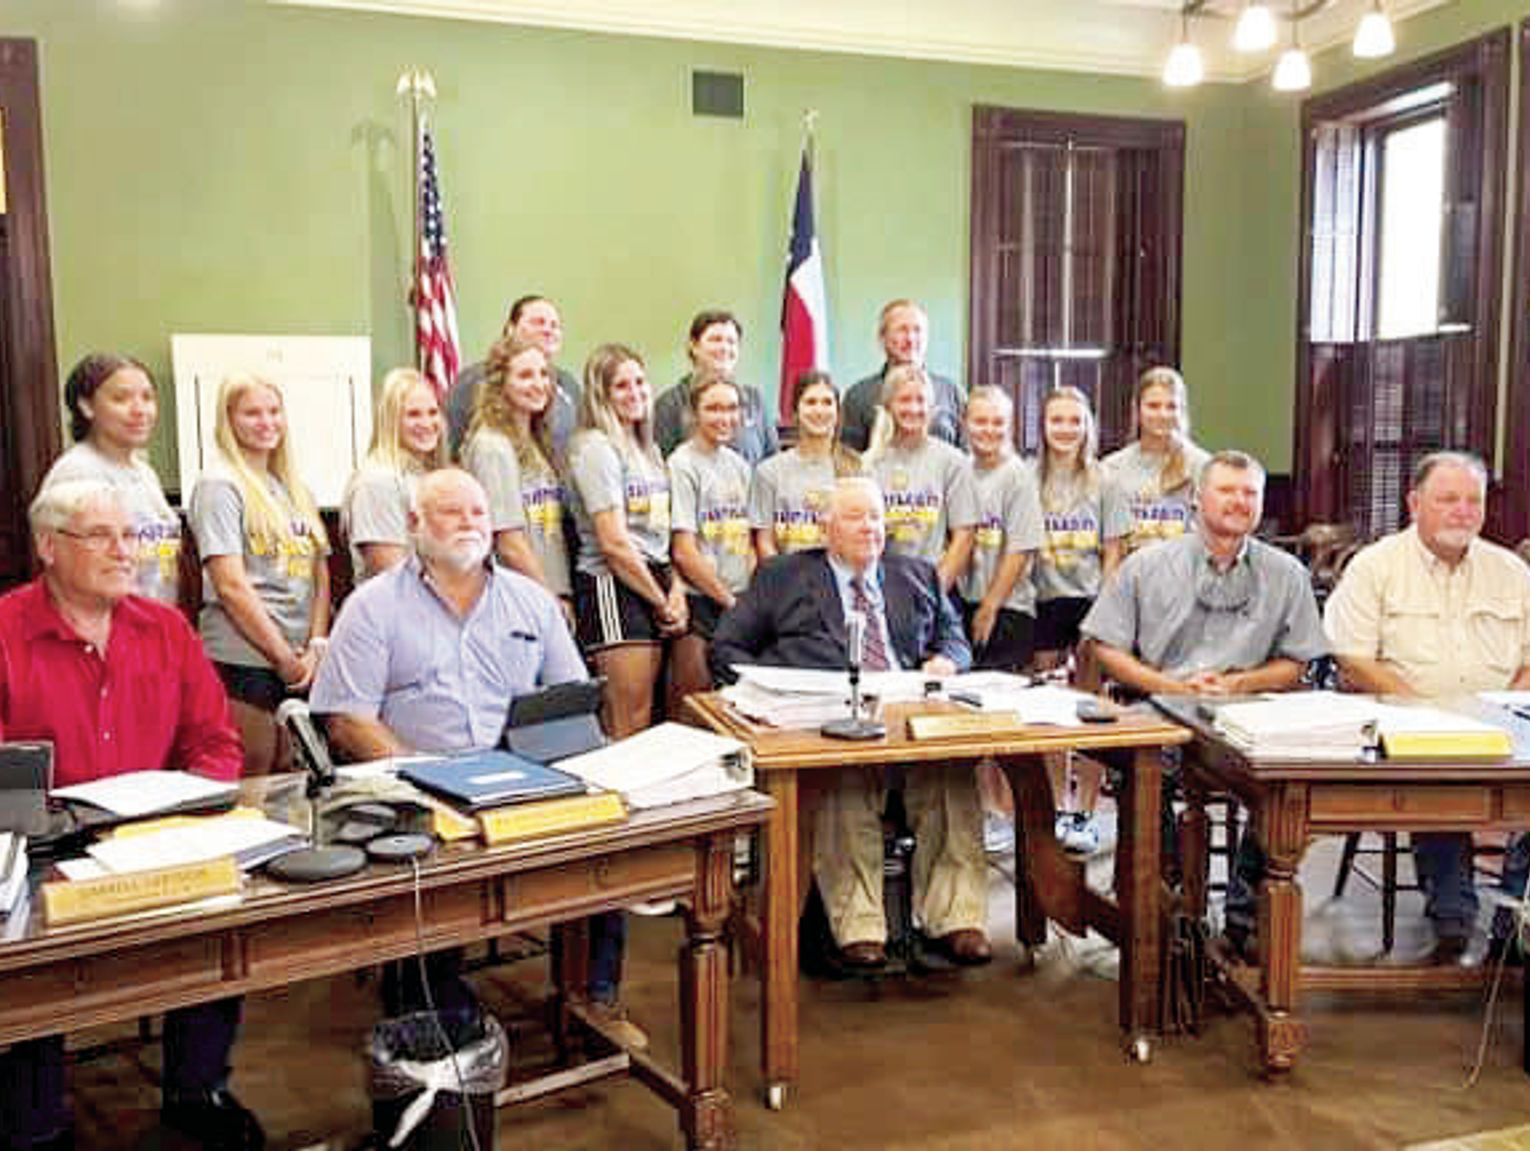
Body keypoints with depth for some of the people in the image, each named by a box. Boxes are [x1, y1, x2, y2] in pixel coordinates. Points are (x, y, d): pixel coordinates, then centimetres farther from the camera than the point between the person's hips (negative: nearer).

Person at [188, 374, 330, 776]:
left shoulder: (294, 489, 17)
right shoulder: (219, 486, -4)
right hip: (244, 660, -6)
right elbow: (230, 586, -11)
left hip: (300, 665, 7)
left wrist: (316, 647, 0)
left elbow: (320, 576, 15)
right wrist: (284, 657, -10)